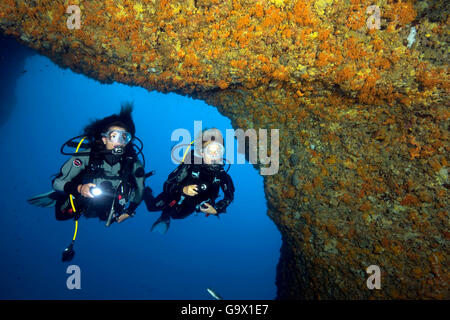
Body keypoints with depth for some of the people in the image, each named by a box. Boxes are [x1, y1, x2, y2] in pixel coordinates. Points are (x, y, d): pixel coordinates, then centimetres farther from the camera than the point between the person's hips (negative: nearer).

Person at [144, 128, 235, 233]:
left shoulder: (221, 174, -30)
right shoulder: (190, 165, -36)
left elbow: (229, 196, -13)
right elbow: (167, 185, -34)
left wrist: (216, 209, -25)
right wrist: (183, 189, -52)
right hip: (175, 198, -2)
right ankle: (147, 192, 42)